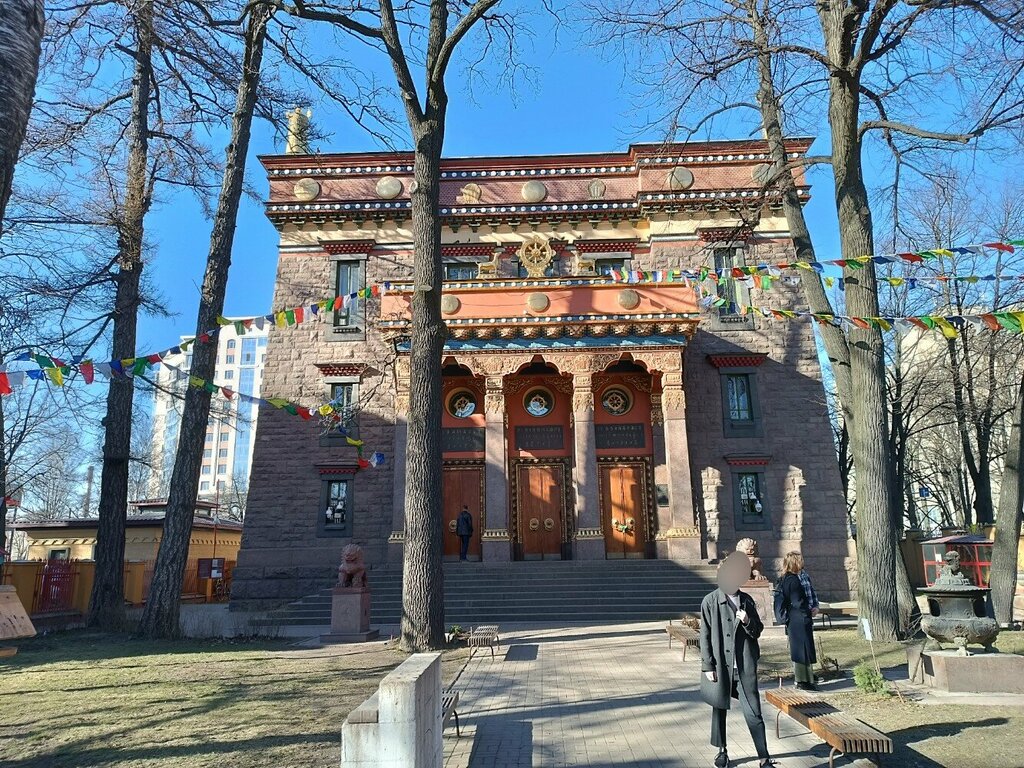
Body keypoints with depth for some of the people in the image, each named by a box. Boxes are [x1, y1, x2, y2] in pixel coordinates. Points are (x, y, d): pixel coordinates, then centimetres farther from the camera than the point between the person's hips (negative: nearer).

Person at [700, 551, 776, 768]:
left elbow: (758, 630, 9)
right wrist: (708, 666, -7)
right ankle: (722, 751, 31)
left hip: (745, 666, 1)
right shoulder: (710, 602, -5)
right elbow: (705, 636, -4)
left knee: (753, 712, 1)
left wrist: (748, 622, -13)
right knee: (719, 708, 13)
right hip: (720, 666, -1)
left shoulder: (747, 600, 4)